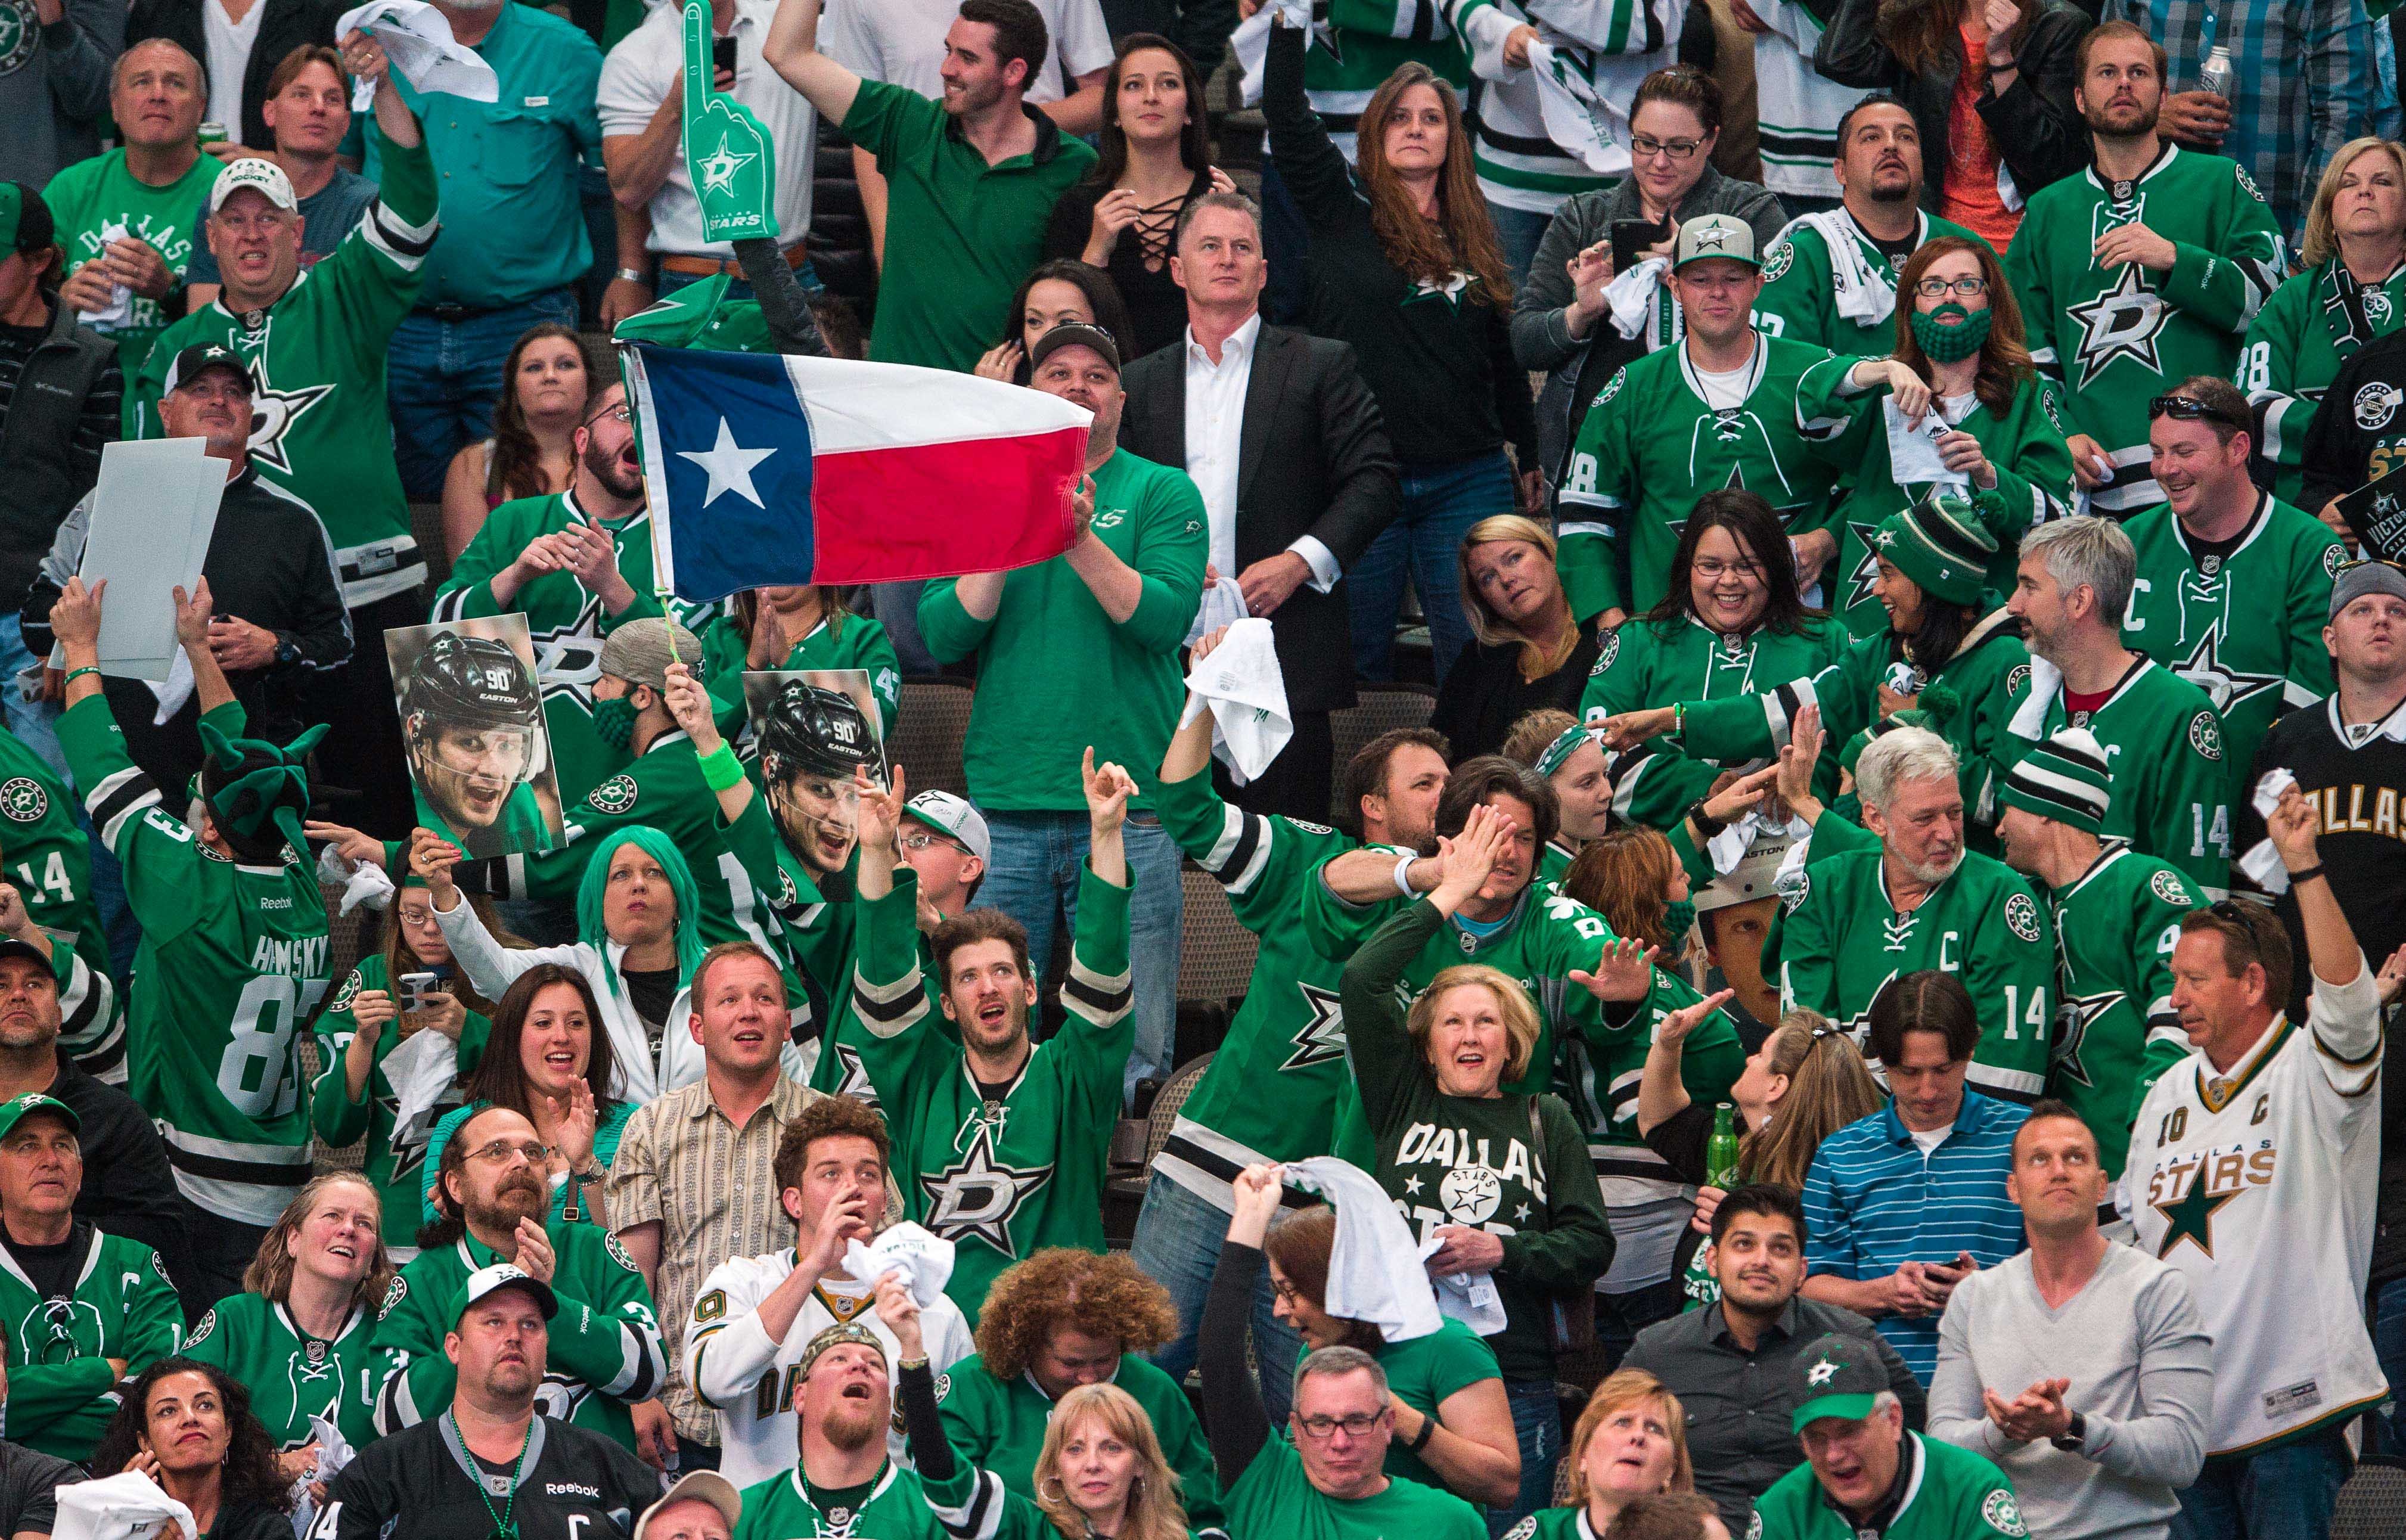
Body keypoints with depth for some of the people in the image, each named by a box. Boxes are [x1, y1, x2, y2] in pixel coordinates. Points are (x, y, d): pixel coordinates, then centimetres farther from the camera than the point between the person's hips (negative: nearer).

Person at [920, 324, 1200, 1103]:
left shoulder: (1162, 493, 7)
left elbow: (1165, 618, -8)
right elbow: (944, 635, 3)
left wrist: (1080, 541, -17)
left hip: (1128, 806, -2)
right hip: (1005, 802, 2)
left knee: (1129, 1054, -3)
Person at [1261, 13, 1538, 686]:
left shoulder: (1471, 237, 12)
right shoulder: (1342, 213, 4)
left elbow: (1501, 357, 21)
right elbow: (1286, 114, -8)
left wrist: (1528, 458, 24)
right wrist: (1288, 21, -15)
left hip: (1467, 480, 2)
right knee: (1359, 660, 3)